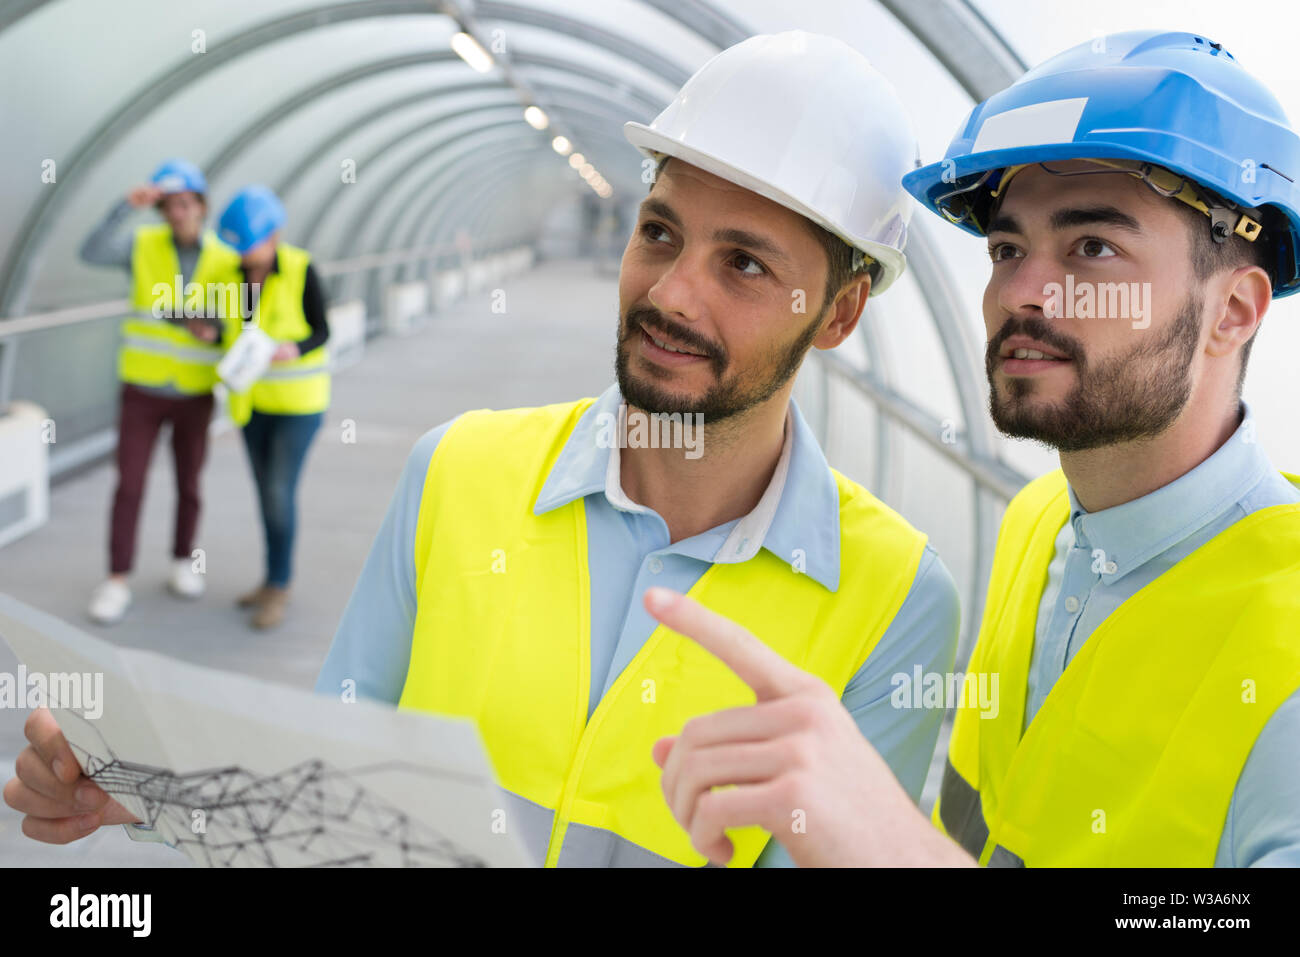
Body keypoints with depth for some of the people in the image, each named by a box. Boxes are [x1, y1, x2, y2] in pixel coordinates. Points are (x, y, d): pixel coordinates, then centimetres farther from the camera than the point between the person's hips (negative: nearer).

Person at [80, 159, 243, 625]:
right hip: (142, 390, -1)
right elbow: (92, 252, -26)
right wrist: (128, 206, -37)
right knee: (129, 484, -2)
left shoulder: (225, 261, -5)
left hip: (195, 394, 1)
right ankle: (117, 582, 5)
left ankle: (182, 563, 31)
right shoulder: (142, 244, -8)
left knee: (188, 483, 11)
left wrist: (213, 330, -24)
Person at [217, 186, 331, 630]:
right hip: (253, 396, 5)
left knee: (280, 491, -6)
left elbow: (321, 332, -11)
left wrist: (294, 350, -31)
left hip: (298, 397, -5)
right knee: (266, 489, 13)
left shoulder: (301, 270, -18)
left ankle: (278, 586, 8)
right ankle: (277, 578, 26)